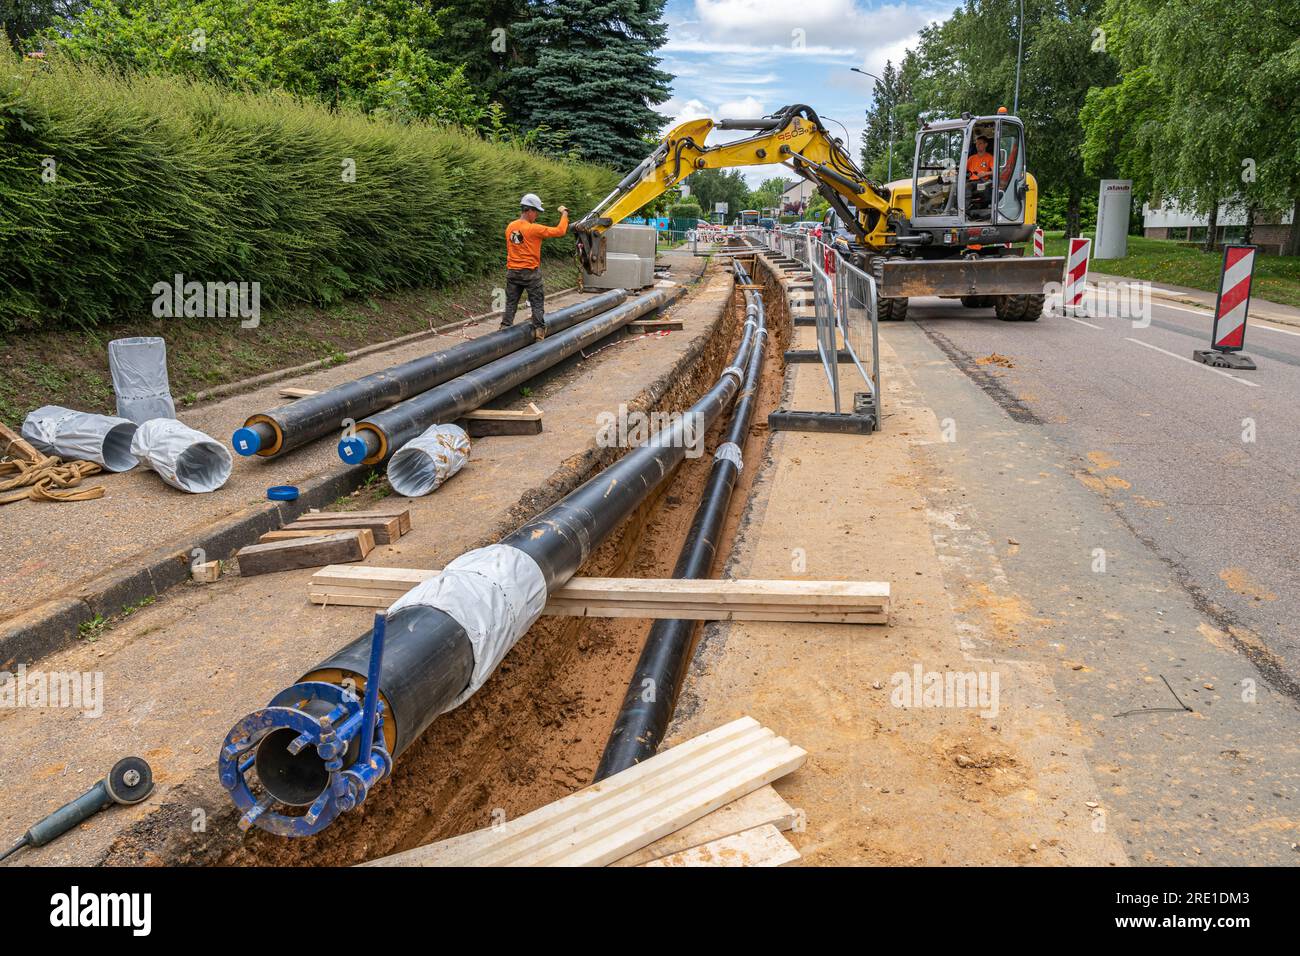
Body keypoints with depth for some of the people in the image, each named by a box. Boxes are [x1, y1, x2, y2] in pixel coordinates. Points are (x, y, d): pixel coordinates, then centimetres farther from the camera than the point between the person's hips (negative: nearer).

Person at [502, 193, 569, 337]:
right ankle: (539, 329, 9)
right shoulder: (534, 229, -16)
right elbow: (560, 231, -13)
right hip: (530, 272, -5)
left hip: (512, 271, 5)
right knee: (537, 303, 7)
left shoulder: (510, 227, 2)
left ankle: (505, 328, 11)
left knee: (511, 302, 12)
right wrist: (564, 215, 0)